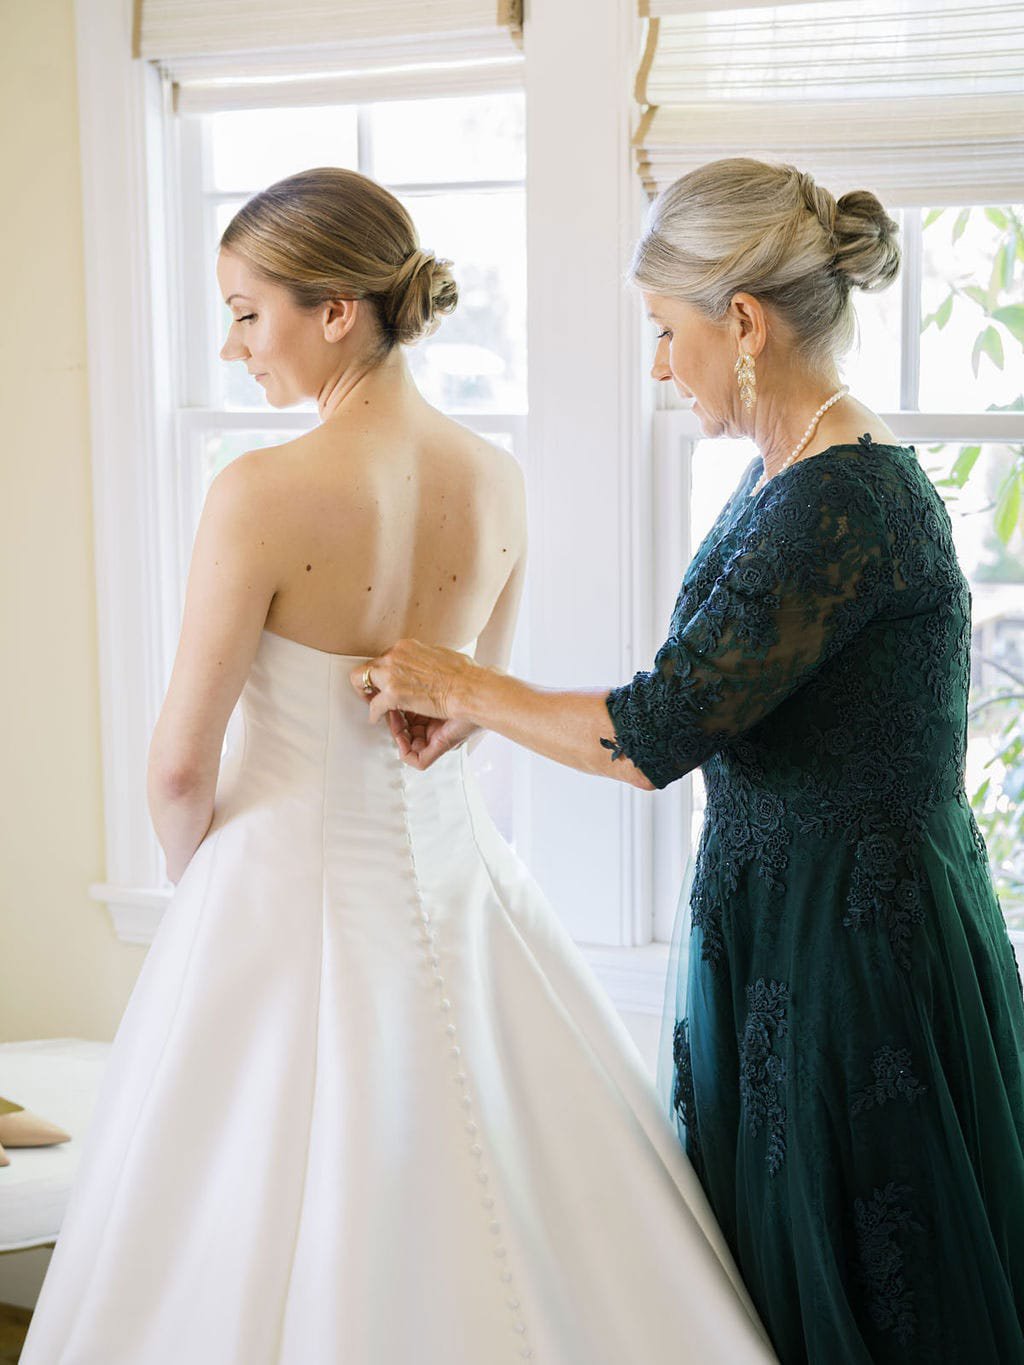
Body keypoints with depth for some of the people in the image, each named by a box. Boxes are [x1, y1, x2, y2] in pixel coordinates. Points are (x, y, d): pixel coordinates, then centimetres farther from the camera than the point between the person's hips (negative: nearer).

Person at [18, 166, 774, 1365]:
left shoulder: (264, 492, -20)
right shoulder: (495, 479, -1)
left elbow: (183, 765, -13)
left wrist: (193, 875, 7)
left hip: (296, 884, -6)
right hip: (453, 868, 6)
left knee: (290, 1248, 10)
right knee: (510, 1222, 18)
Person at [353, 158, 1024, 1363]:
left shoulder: (848, 502, -23)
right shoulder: (788, 478, 8)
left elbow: (654, 735, -22)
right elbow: (706, 692, 15)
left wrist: (463, 688, -7)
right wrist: (478, 707, 11)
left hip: (855, 958, -9)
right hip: (777, 933, 9)